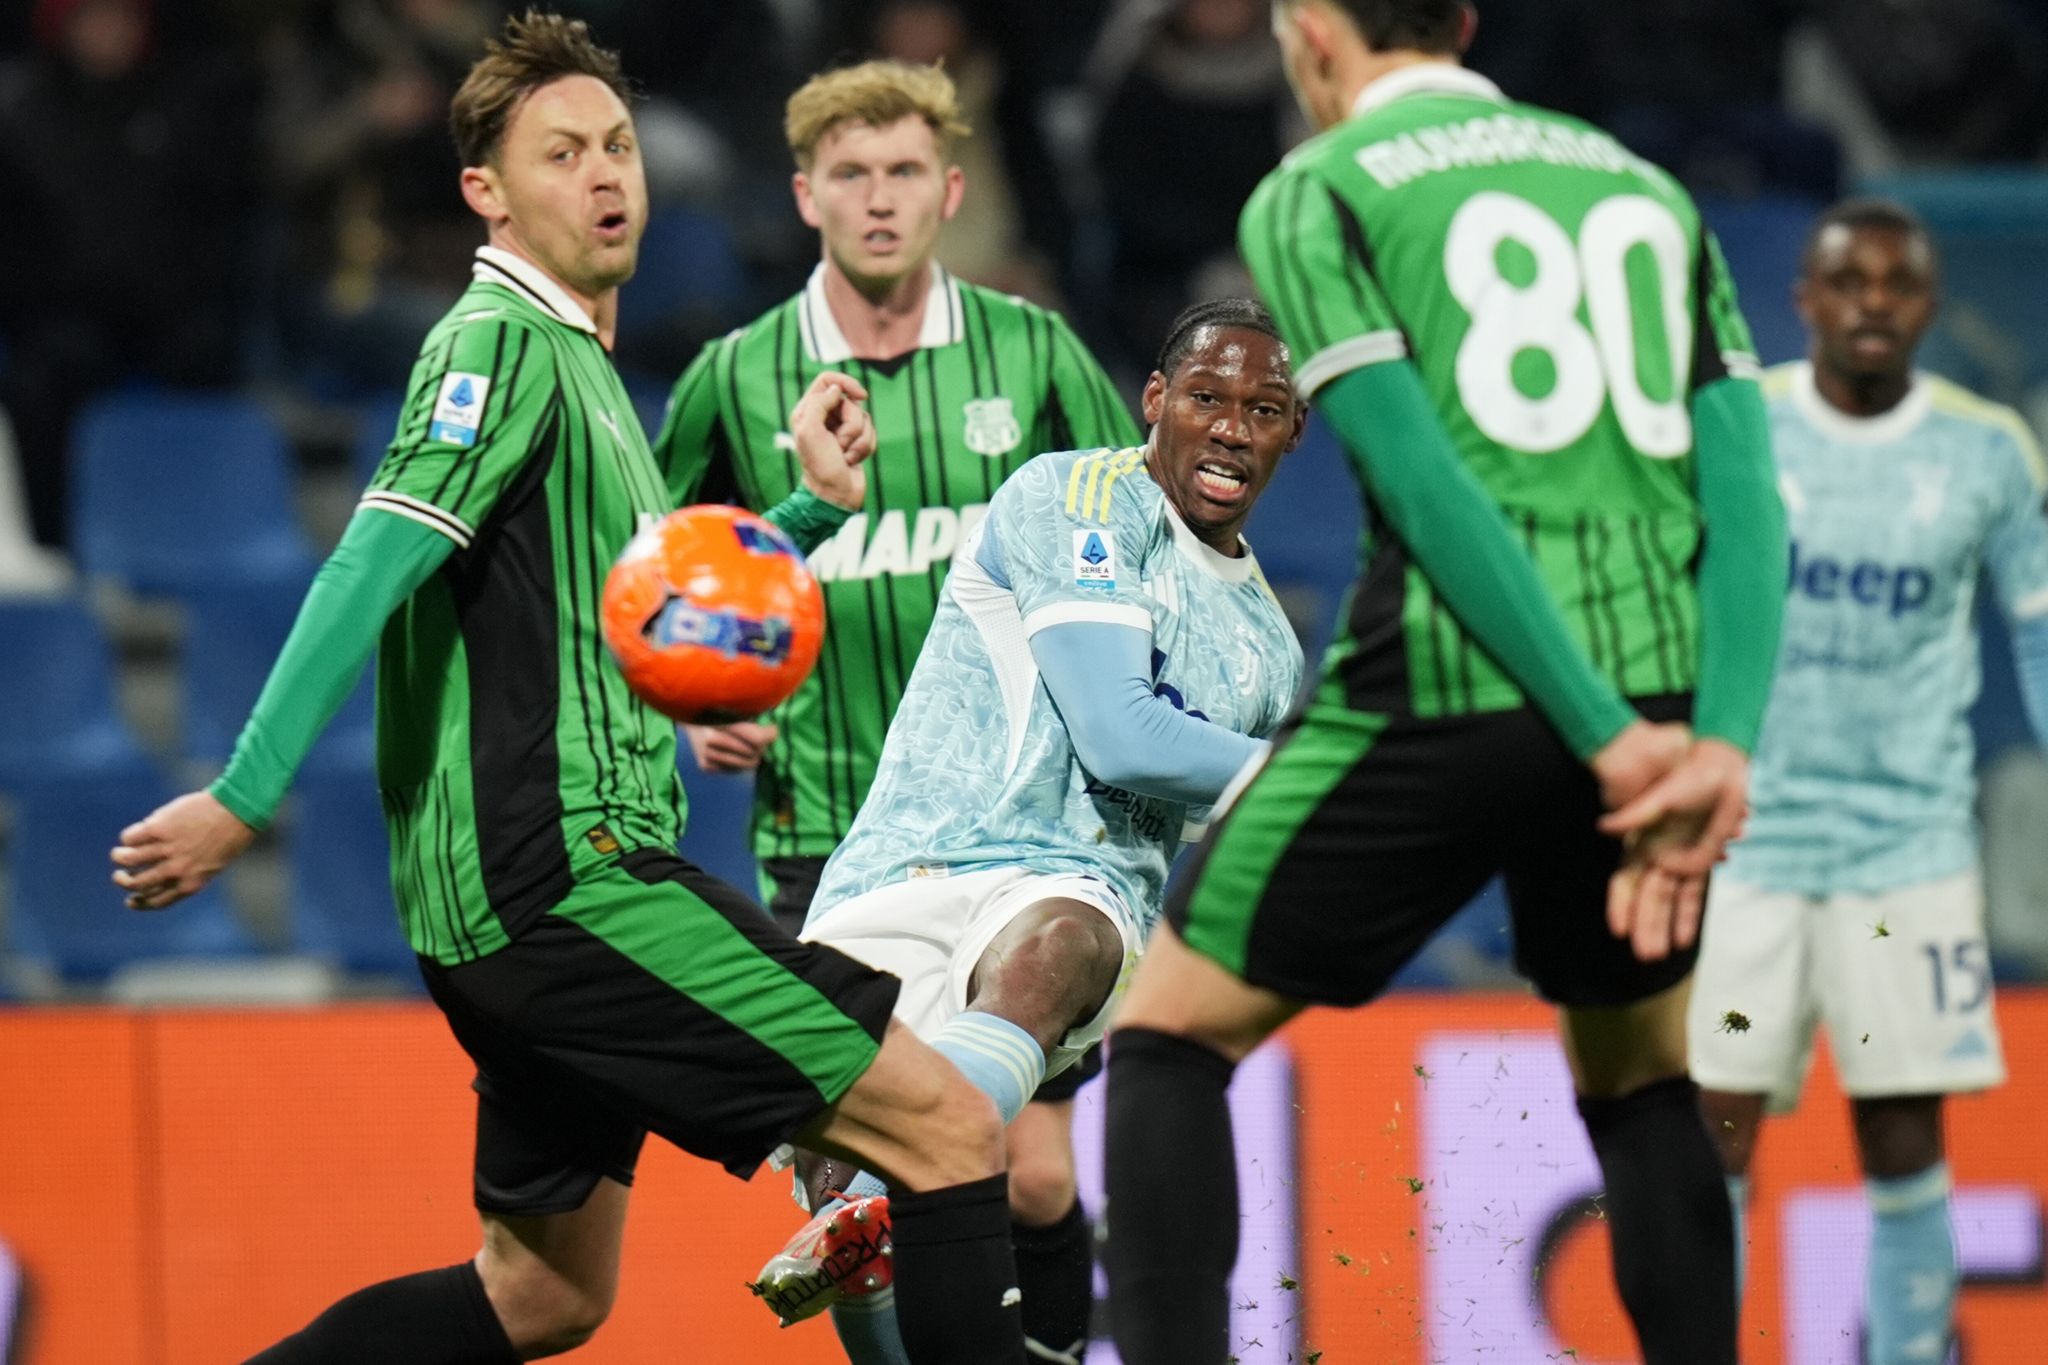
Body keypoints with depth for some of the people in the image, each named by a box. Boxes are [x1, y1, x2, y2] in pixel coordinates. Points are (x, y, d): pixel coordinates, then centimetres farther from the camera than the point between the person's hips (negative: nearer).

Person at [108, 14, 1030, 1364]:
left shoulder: (580, 363, 22)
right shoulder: (503, 345, -7)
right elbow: (373, 567, -17)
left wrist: (808, 507, 21)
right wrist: (244, 800, -25)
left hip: (538, 895, 10)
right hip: (562, 880, -10)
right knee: (947, 1126, -12)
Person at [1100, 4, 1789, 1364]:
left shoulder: (1313, 194, 4)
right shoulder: (1643, 185, 19)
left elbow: (1421, 480, -9)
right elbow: (1744, 484, 5)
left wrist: (1609, 737, -11)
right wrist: (1719, 744, -5)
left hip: (1442, 691, -4)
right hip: (1661, 684, 4)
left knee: (1171, 1028, 9)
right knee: (1640, 1083, 24)